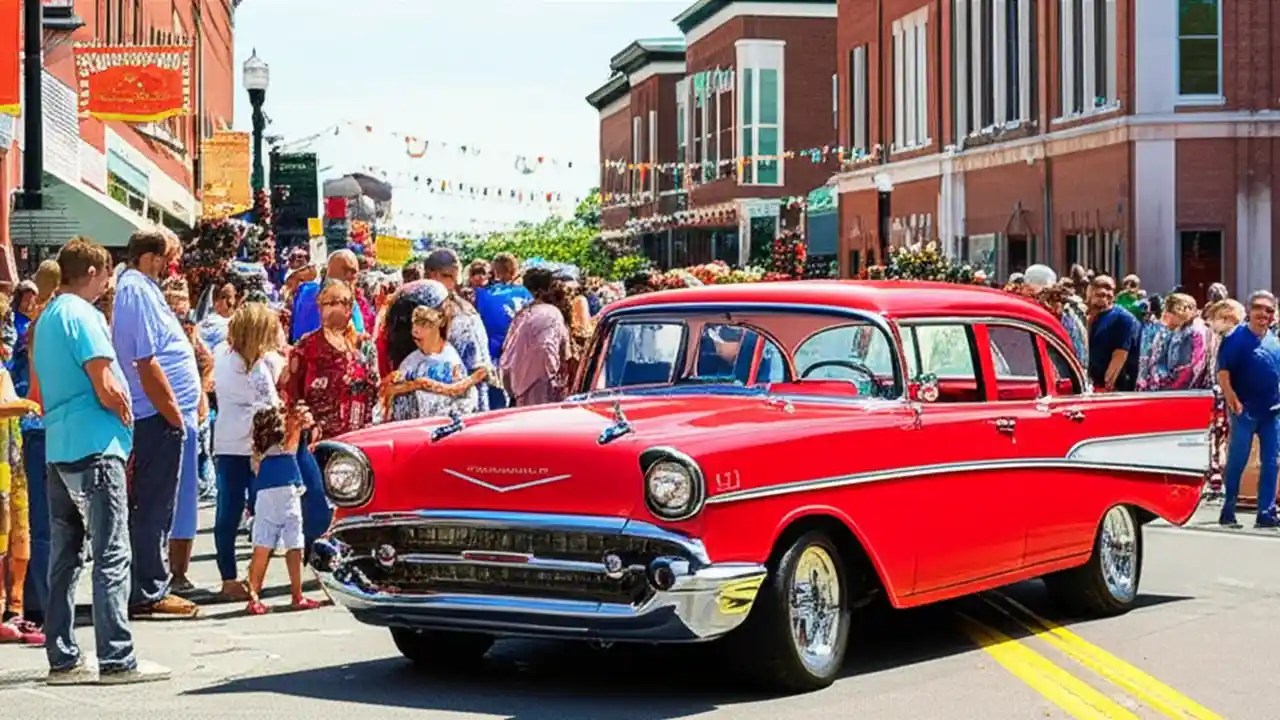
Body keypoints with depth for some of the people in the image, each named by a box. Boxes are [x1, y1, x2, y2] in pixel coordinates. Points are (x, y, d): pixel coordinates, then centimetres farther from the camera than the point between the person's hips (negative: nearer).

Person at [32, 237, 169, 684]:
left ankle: (63, 659, 12)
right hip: (95, 447, -9)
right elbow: (107, 389, -17)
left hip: (58, 447, 9)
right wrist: (126, 416, 0)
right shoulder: (83, 316, -11)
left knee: (65, 557, 10)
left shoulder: (46, 319, 17)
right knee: (112, 556, -8)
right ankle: (116, 660, -10)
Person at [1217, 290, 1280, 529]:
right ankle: (1227, 513, 6)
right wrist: (1233, 402, -23)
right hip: (1246, 411, -6)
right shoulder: (1236, 338, -8)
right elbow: (1222, 373, -14)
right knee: (1236, 462, -1)